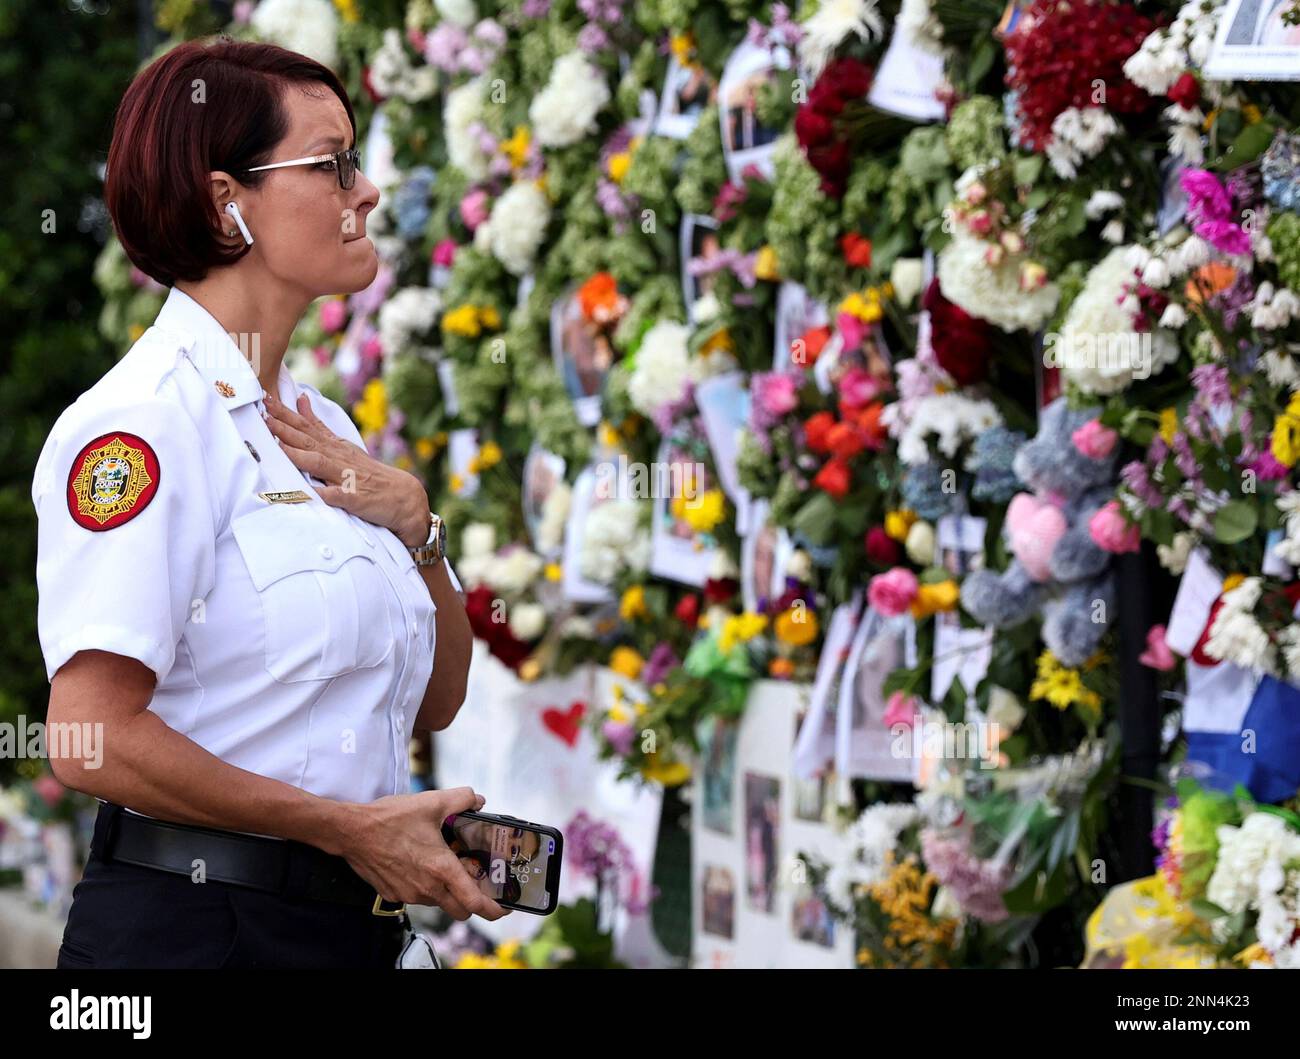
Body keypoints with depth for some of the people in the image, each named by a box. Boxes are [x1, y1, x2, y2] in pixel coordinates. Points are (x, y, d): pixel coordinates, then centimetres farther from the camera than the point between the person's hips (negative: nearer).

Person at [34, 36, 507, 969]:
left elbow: (434, 703, 16)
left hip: (351, 925, 8)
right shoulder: (144, 421, -13)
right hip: (192, 927, -8)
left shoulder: (319, 427, 13)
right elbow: (93, 742, -21)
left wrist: (413, 526, -1)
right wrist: (351, 829, -16)